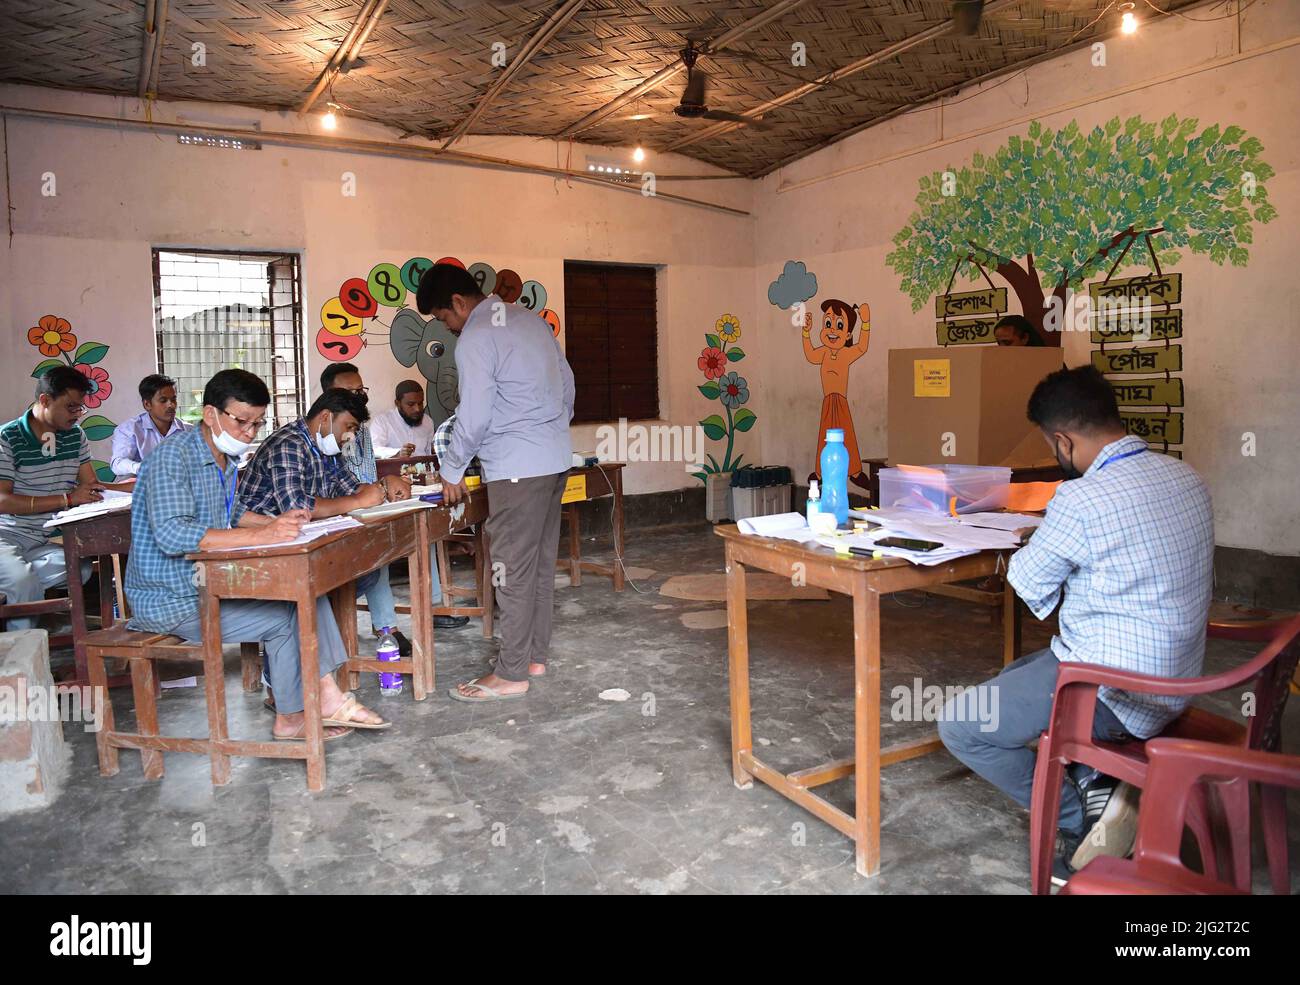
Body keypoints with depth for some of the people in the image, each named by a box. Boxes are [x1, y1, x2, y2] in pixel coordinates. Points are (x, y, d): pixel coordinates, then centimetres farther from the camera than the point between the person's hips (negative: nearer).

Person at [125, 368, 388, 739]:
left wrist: (278, 522, 1)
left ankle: (327, 697, -4)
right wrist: (259, 535, -38)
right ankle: (291, 719, 2)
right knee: (285, 616, -16)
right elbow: (171, 534, -32)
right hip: (171, 598, -9)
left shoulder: (228, 457, 9)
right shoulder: (173, 455, -20)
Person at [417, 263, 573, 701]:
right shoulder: (530, 318, 14)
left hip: (517, 468, -9)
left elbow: (473, 417, -14)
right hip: (556, 459, 9)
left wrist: (451, 471, 0)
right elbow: (566, 382, 17)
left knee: (514, 569, -3)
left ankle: (512, 674, 5)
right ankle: (535, 654, 24)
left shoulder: (475, 340, -13)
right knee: (542, 562, 14)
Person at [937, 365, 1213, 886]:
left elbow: (1028, 583, -8)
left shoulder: (1081, 499, -24)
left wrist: (1032, 546, 12)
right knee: (1010, 679, 28)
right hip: (1171, 680, 9)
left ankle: (1078, 818, 6)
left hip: (1115, 693, -9)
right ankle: (1093, 784, 11)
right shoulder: (1186, 477, 2)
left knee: (958, 725, 1)